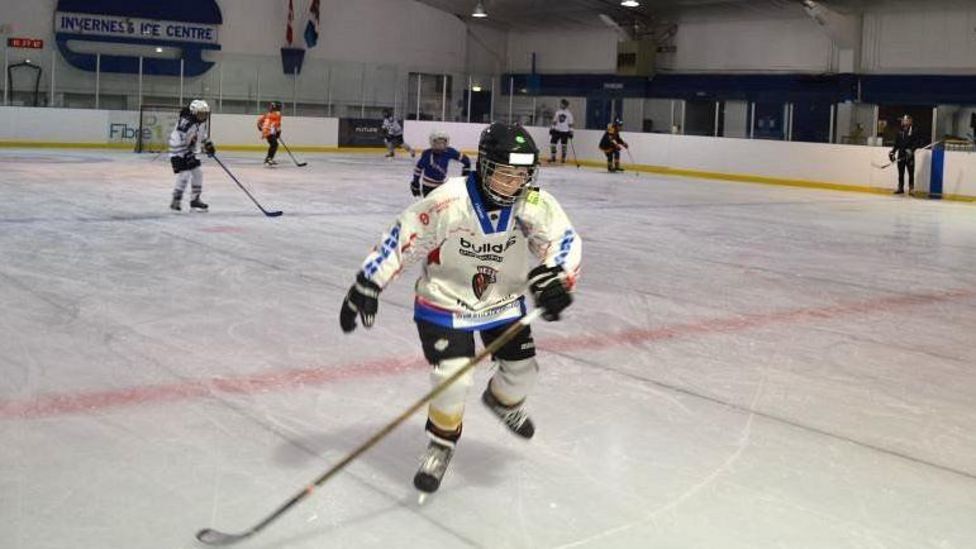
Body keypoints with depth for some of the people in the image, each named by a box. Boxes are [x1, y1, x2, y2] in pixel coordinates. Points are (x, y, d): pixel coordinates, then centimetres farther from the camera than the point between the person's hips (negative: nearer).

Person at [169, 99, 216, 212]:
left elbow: (202, 135, 21)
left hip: (189, 152, 9)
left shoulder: (201, 123, 0)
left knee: (197, 173, 7)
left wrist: (208, 145, 11)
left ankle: (195, 200, 19)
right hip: (178, 152, -9)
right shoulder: (185, 123, -28)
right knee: (184, 174, -17)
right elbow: (178, 142, -30)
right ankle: (175, 201, -6)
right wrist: (187, 156, -31)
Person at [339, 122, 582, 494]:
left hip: (503, 301, 4)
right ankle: (441, 443, 12)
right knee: (454, 378, -16)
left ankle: (502, 401, 47)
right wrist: (367, 284, -21)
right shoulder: (449, 201, -27)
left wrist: (554, 278, -43)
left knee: (522, 370, 8)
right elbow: (402, 238, -21)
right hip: (445, 301, -4)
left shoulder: (536, 205, -17)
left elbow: (564, 241, -21)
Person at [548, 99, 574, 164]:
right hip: (557, 130, 4)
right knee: (553, 142, -2)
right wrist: (552, 128, 11)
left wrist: (570, 132, -6)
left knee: (564, 145, -1)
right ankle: (553, 157, 7)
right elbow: (554, 121, 14)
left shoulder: (569, 114, -2)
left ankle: (563, 158, 7)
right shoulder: (558, 112, 9)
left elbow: (570, 124, -3)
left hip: (565, 132, -4)